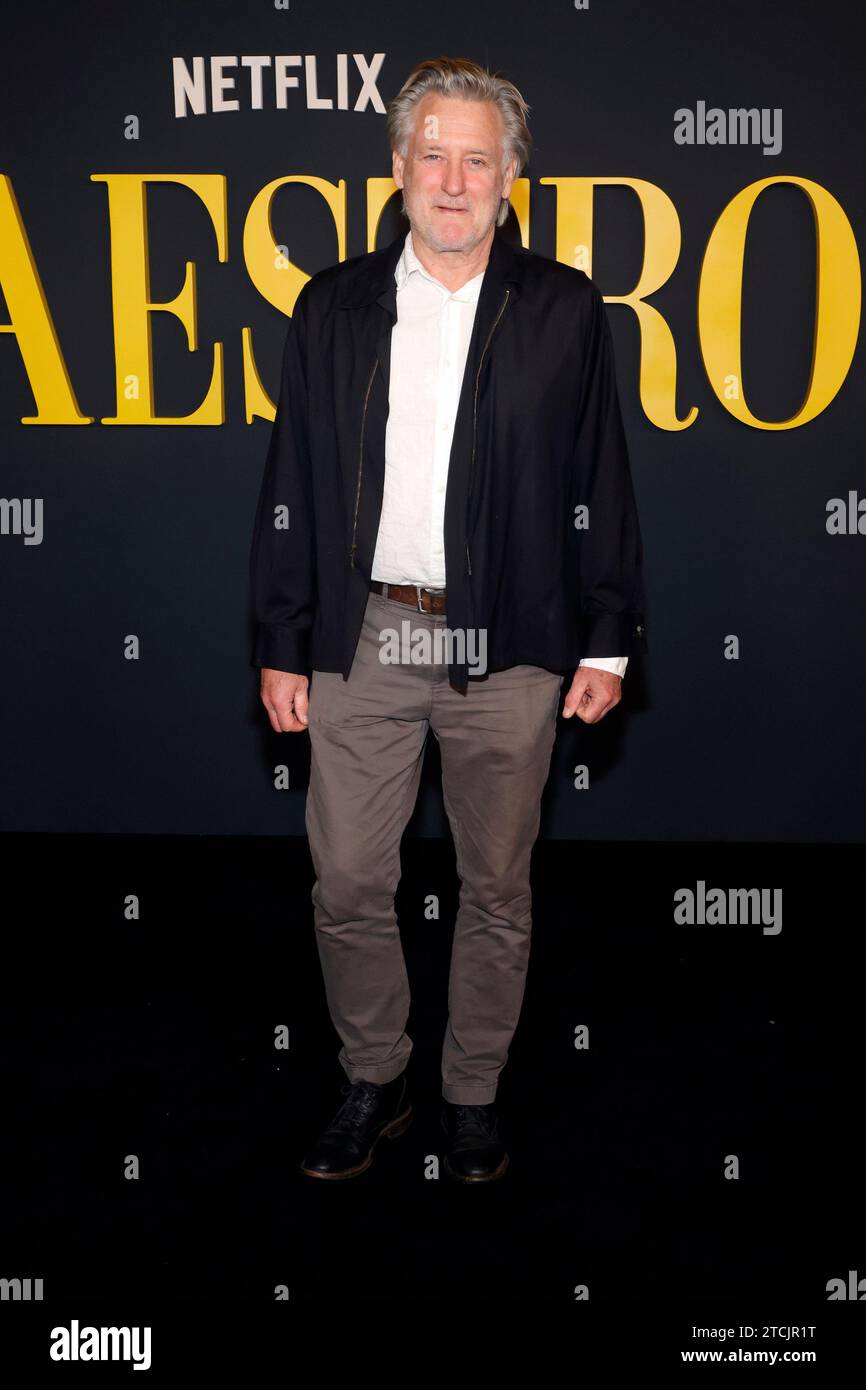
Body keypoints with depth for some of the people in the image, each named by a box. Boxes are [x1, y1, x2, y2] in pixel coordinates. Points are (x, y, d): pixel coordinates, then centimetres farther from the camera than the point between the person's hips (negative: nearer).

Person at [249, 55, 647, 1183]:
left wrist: (608, 643, -1)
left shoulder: (563, 309, 4)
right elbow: (291, 490, 7)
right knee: (347, 885, 6)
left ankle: (475, 1093, 29)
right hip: (362, 644, 2)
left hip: (507, 649, -1)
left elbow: (599, 487, 4)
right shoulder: (330, 306, 8)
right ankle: (374, 1082, 28)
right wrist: (281, 645, 3)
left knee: (497, 889, 10)